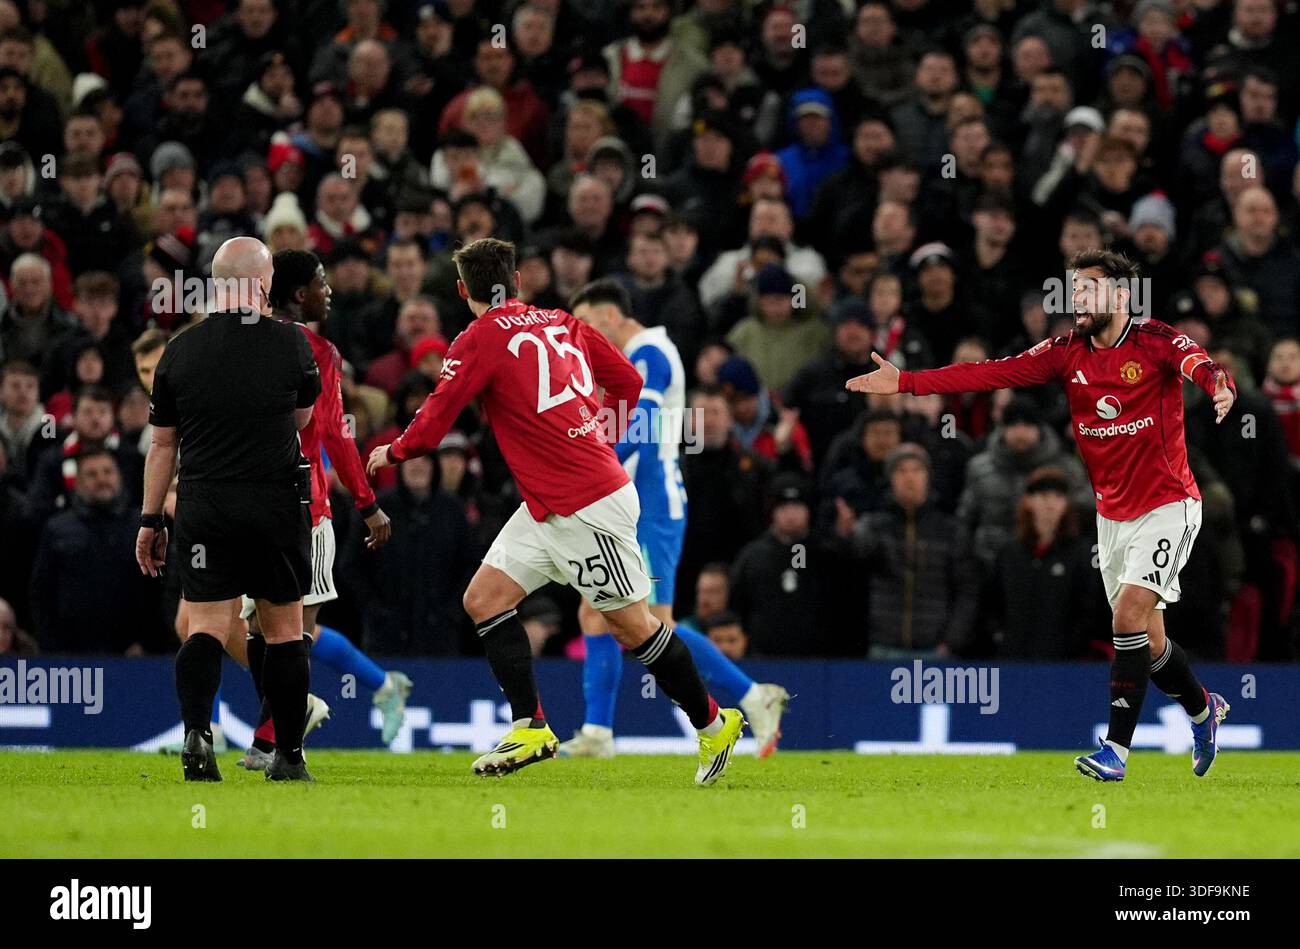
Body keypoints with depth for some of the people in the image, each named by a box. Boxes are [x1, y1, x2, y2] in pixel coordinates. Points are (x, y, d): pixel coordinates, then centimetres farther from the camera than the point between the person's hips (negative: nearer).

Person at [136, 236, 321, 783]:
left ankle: (196, 729, -24)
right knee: (283, 630, 10)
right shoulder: (290, 344, -4)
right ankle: (288, 757, 12)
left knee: (206, 628, 0)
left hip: (203, 506, 1)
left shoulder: (180, 351, 0)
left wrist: (149, 521, 12)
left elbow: (162, 445, 5)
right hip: (277, 506, -1)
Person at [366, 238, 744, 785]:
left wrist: (392, 453, 10)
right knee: (484, 599, 5)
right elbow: (627, 381, 14)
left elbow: (432, 427, -10)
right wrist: (597, 440, 25)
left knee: (633, 627, 1)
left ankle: (714, 724, 12)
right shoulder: (560, 323, 9)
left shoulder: (479, 340, -12)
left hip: (588, 508, -9)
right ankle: (530, 731, 3)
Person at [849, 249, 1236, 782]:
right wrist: (905, 382, -9)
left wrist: (1220, 386, -56)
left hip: (1166, 508, -6)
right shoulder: (1066, 353, 2)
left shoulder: (1155, 342, -12)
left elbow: (1201, 366, -31)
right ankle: (1203, 709, 37)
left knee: (1129, 615, -19)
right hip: (1111, 514, 6)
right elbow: (993, 374, -2)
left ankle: (1116, 747, -16)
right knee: (1146, 641, 10)